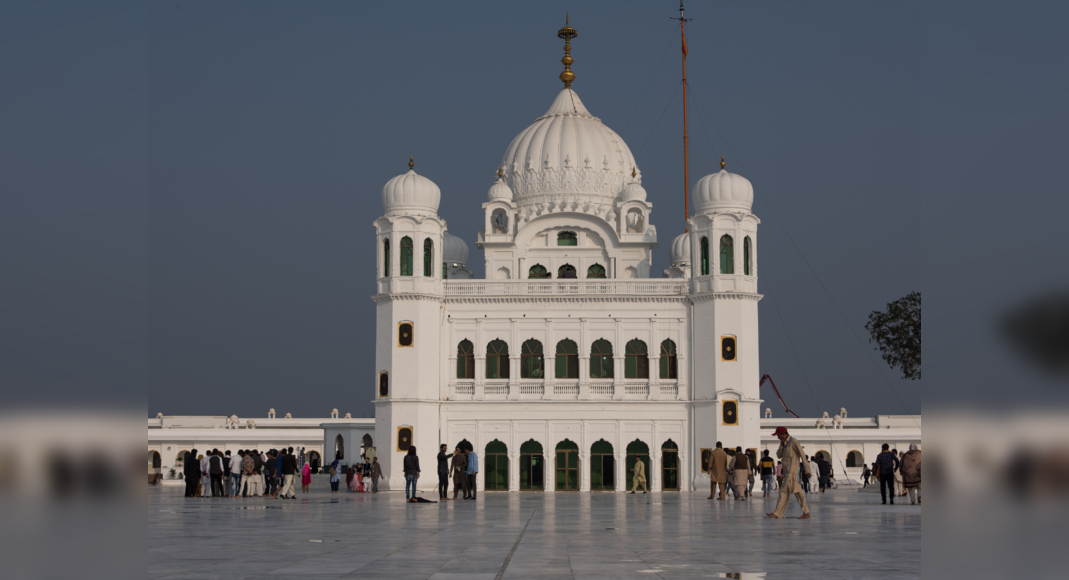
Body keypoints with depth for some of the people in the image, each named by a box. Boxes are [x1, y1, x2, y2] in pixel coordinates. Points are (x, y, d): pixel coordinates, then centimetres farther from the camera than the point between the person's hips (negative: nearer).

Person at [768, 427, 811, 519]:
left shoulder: (794, 442, -10)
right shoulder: (784, 442, 17)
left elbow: (803, 456, -11)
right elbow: (779, 455, 14)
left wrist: (807, 470, -11)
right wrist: (782, 445, -2)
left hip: (792, 472, -9)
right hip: (787, 472, 9)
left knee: (784, 491, -11)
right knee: (797, 492, 7)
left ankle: (777, 513, -13)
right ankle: (806, 512, 8)